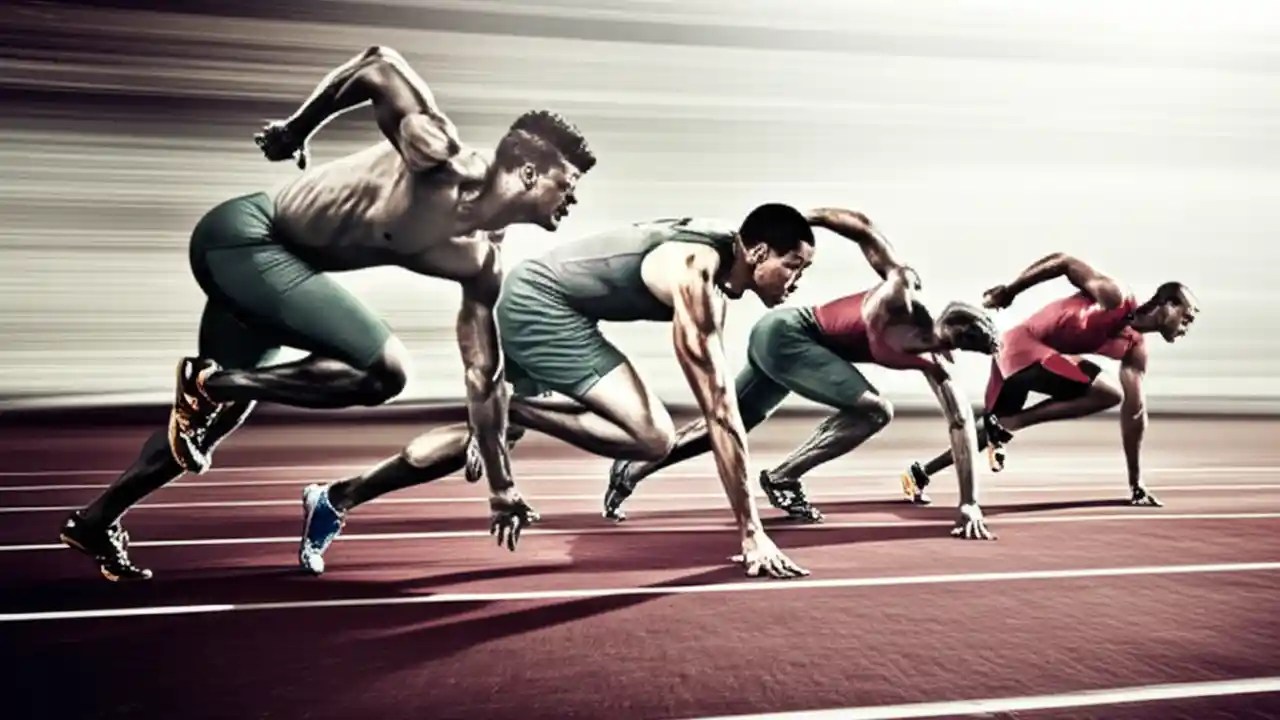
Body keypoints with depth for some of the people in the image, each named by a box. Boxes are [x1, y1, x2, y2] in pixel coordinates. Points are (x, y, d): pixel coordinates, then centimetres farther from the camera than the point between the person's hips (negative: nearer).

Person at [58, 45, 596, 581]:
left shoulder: (481, 262, 1)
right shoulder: (441, 156, -20)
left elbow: (483, 377, 6)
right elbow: (378, 66, -11)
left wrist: (501, 485, 9)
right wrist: (294, 131, 0)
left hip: (269, 257, 8)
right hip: (245, 233, -8)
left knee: (227, 407, 17)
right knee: (383, 371, -20)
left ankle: (95, 522, 36)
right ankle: (207, 382, -6)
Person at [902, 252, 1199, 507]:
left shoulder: (1136, 349, 11)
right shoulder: (1115, 297, -12)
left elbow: (1133, 414, 13)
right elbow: (1063, 261, -9)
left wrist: (1136, 481, 14)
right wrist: (1009, 290, -11)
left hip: (1013, 353, 9)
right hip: (1023, 345, -9)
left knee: (991, 431, 20)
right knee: (1109, 394, -19)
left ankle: (920, 474, 31)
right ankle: (1006, 424, -15)